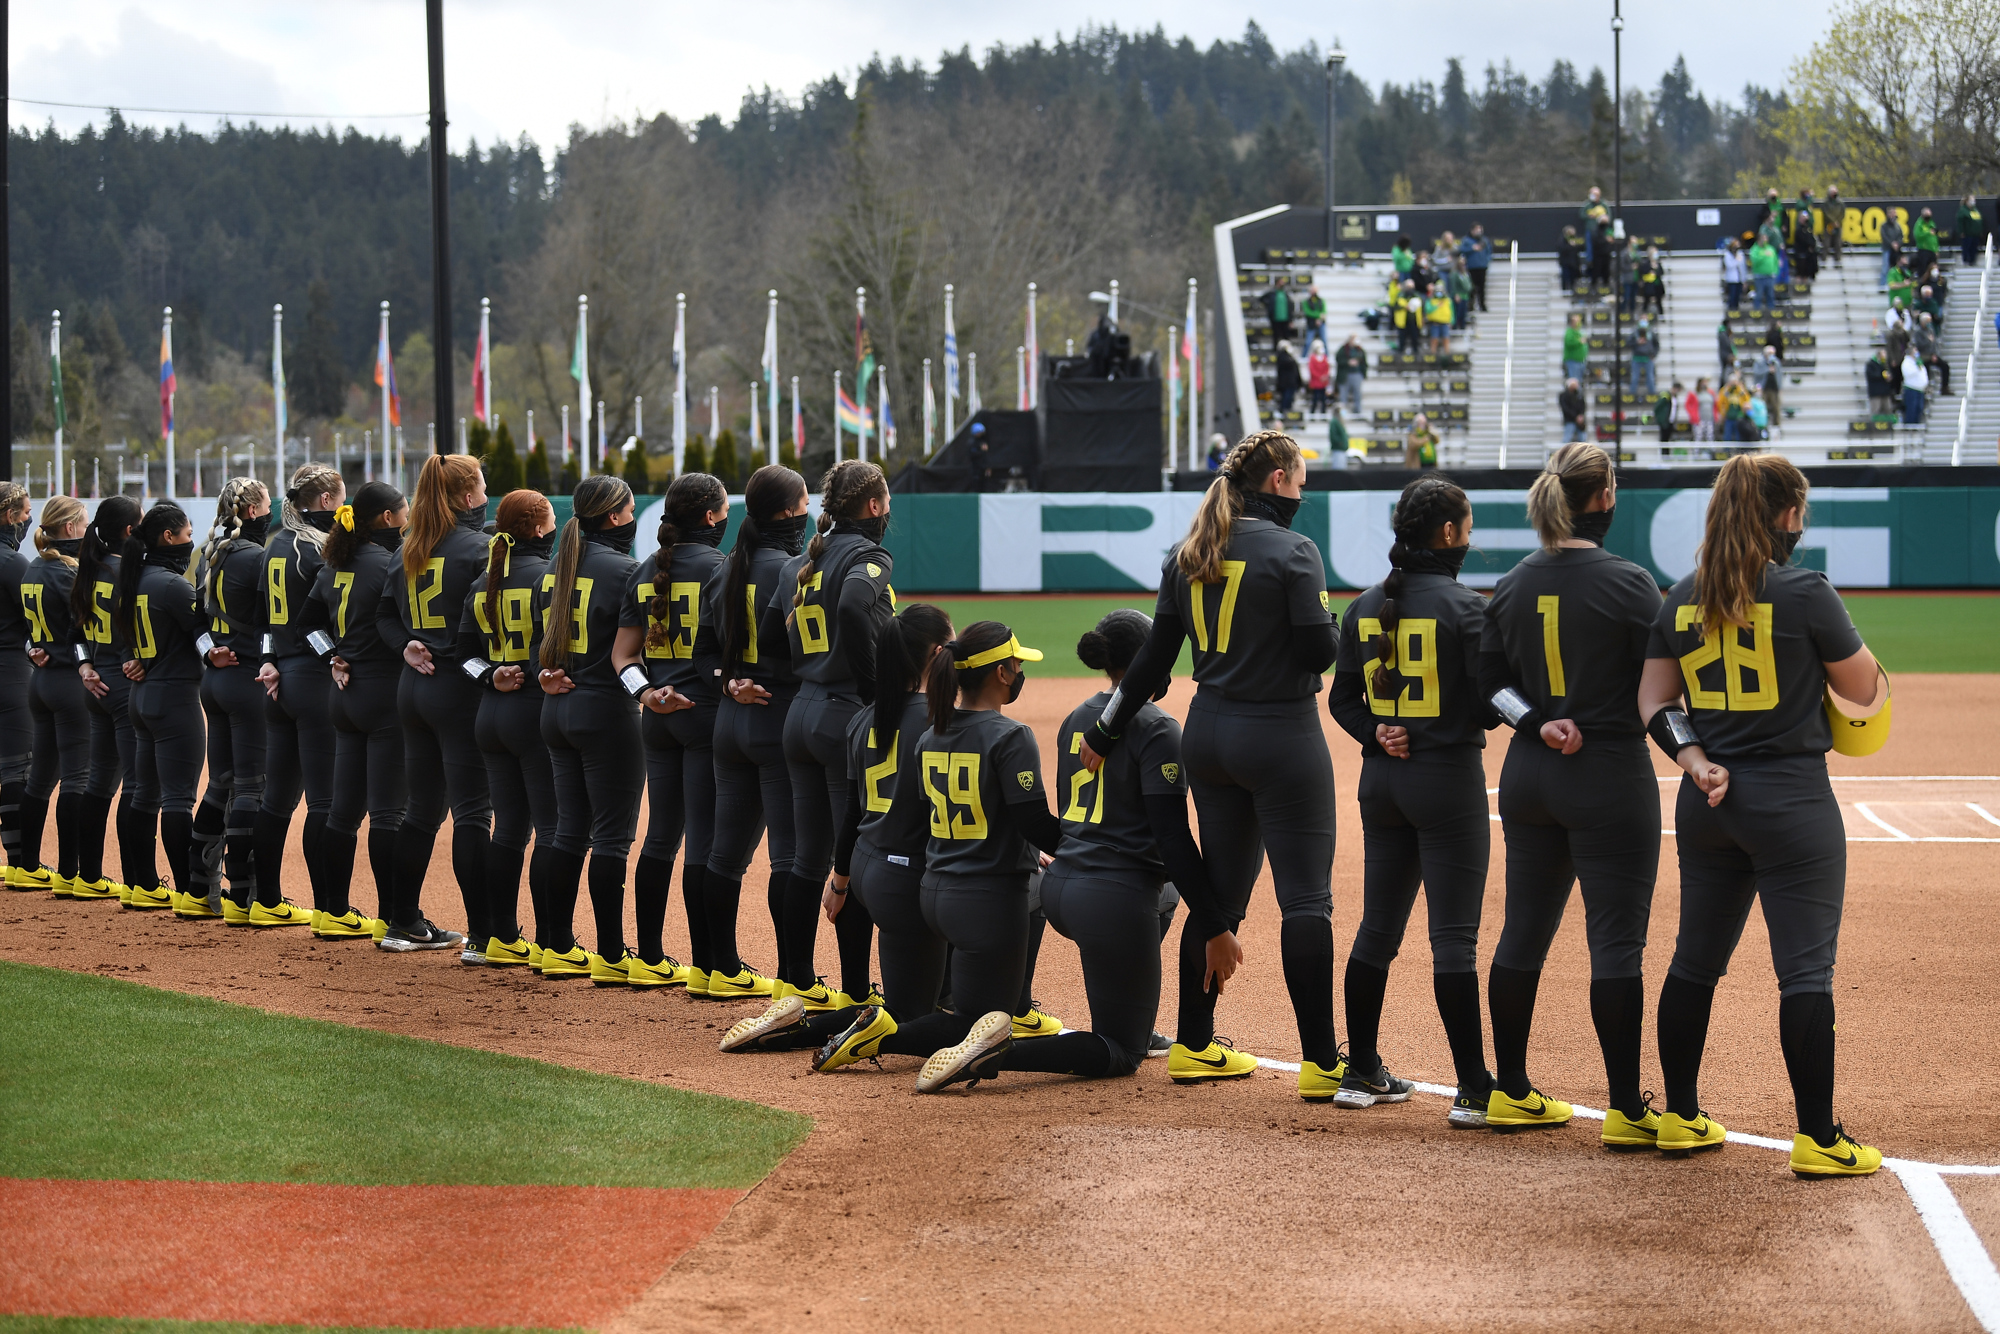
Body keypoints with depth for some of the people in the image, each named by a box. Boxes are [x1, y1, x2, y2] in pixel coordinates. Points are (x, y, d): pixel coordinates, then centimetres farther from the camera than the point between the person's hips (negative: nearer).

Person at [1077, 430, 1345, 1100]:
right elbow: (1320, 651, -16)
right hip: (1281, 738, -7)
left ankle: (1193, 1045, 22)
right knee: (1306, 897, -5)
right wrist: (1328, 622, 6)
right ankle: (1320, 1063, -7)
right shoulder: (1291, 552, -13)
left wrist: (1105, 733, 17)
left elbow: (1154, 659, 9)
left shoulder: (1187, 556, 8)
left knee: (1221, 891, 17)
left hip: (1209, 736, 7)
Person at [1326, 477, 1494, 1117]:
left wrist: (1377, 735, -2)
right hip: (1448, 777, -6)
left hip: (1381, 778, 6)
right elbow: (1489, 703, -16)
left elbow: (1343, 699, 9)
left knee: (1378, 926, 14)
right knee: (1454, 935, -5)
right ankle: (1474, 1089, -5)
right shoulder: (1463, 605, -13)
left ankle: (1361, 1071, 20)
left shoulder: (1365, 607, 7)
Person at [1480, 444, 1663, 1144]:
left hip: (1528, 774, 6)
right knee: (1616, 940, -3)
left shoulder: (1513, 587, 5)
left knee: (1524, 931, 14)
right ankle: (1626, 1109, -2)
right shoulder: (1628, 585, -13)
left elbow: (1490, 684, 5)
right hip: (1611, 774, -6)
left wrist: (1539, 724, -4)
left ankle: (1510, 1091, 22)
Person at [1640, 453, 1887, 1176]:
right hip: (1793, 801, -6)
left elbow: (1653, 699, 6)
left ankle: (1680, 1116, 23)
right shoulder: (1806, 594, -12)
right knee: (1806, 967, -2)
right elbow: (1867, 690, -4)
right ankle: (1817, 1137, -1)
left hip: (1706, 804, 6)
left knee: (1695, 960, 15)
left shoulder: (1682, 599, 5)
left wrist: (1695, 760, -1)